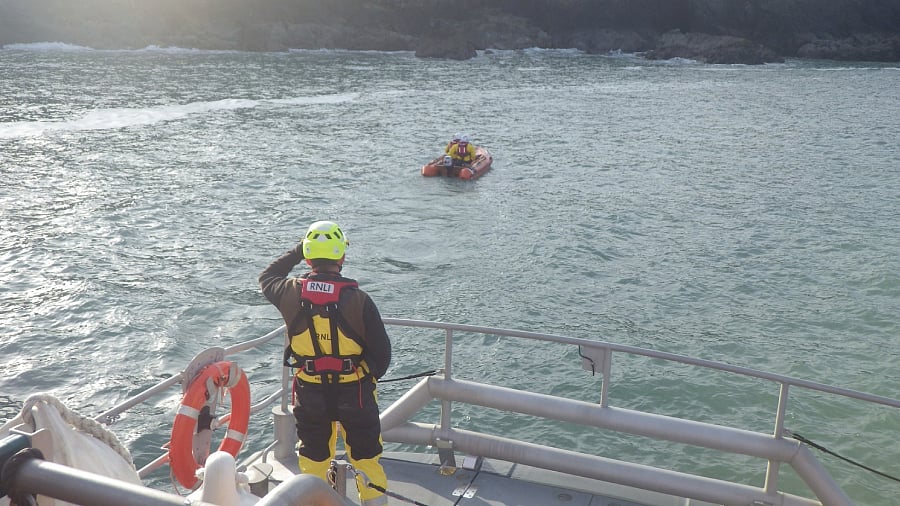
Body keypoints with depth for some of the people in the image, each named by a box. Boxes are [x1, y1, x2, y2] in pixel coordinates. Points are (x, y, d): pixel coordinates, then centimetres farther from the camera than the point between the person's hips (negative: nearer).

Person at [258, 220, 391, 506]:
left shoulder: (291, 294, -12)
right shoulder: (358, 300, -19)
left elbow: (267, 277, 14)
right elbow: (382, 351, -12)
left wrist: (296, 252, 20)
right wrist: (369, 376, 8)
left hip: (309, 392, 3)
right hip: (355, 391, -2)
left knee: (313, 456, 21)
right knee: (366, 455, 14)